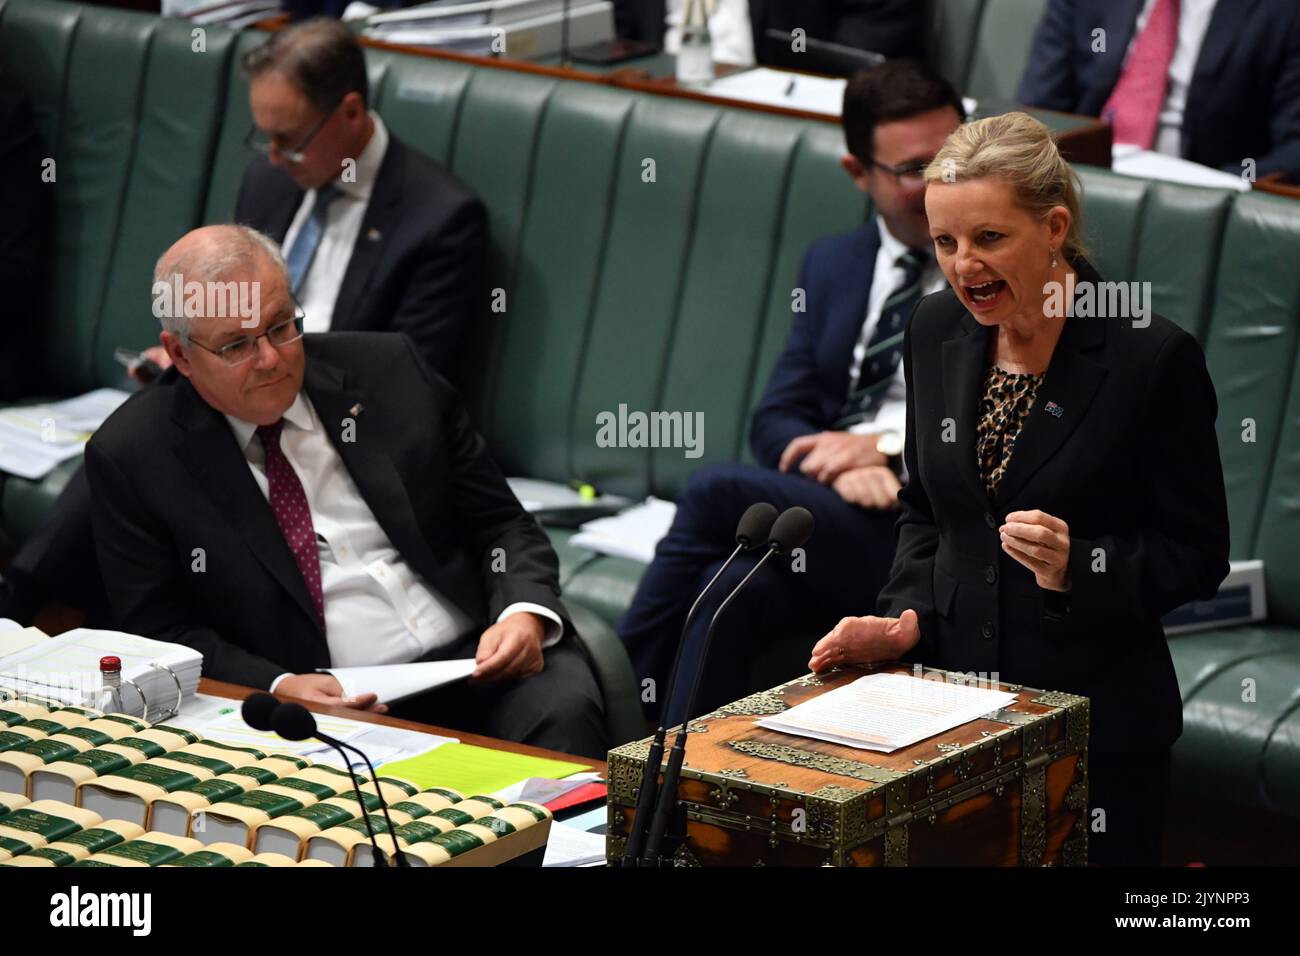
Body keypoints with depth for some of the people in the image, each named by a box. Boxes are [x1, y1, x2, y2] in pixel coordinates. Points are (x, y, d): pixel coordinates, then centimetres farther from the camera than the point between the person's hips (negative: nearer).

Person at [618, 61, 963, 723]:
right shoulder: (832, 265, 20)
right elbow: (775, 421, 12)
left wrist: (886, 446, -13)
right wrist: (838, 461, -11)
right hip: (832, 519, 4)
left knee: (718, 490, -25)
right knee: (733, 588, -31)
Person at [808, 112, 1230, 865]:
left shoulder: (1154, 357, -15)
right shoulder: (938, 331, 2)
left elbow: (1198, 556, -8)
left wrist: (1078, 566, -24)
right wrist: (905, 618, -2)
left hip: (1096, 724, -5)